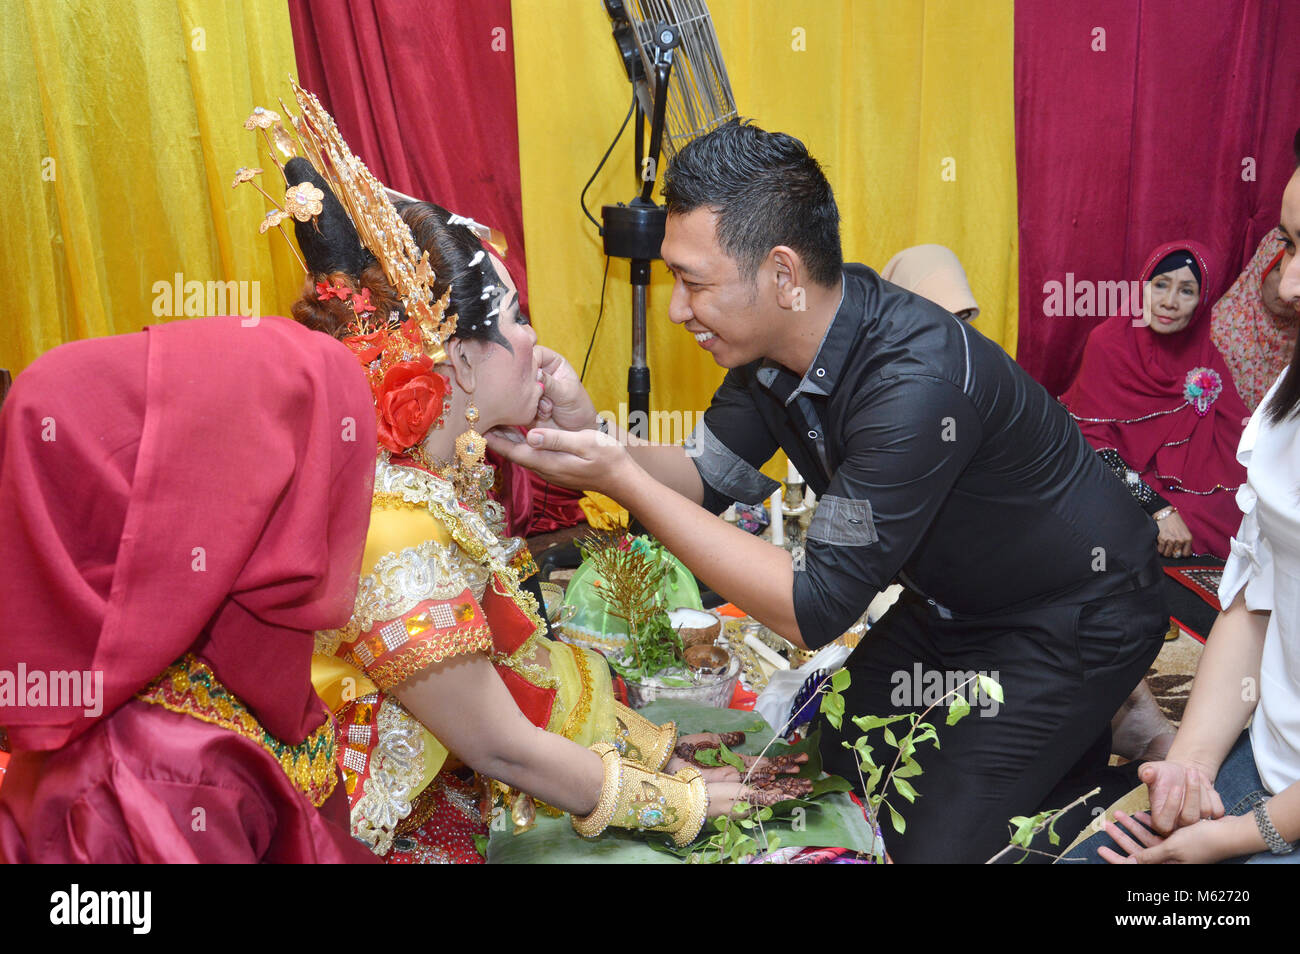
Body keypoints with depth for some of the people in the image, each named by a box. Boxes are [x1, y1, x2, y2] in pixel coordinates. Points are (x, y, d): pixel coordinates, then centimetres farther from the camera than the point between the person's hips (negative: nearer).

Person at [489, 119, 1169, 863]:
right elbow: (709, 474, -2)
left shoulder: (915, 381, -38)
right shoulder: (777, 336, -13)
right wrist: (591, 434, -22)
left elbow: (813, 610, -34)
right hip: (955, 599, 8)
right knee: (837, 757, 12)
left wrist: (624, 482, -35)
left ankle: (1090, 727, 18)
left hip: (1078, 614, -7)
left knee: (936, 843, -7)